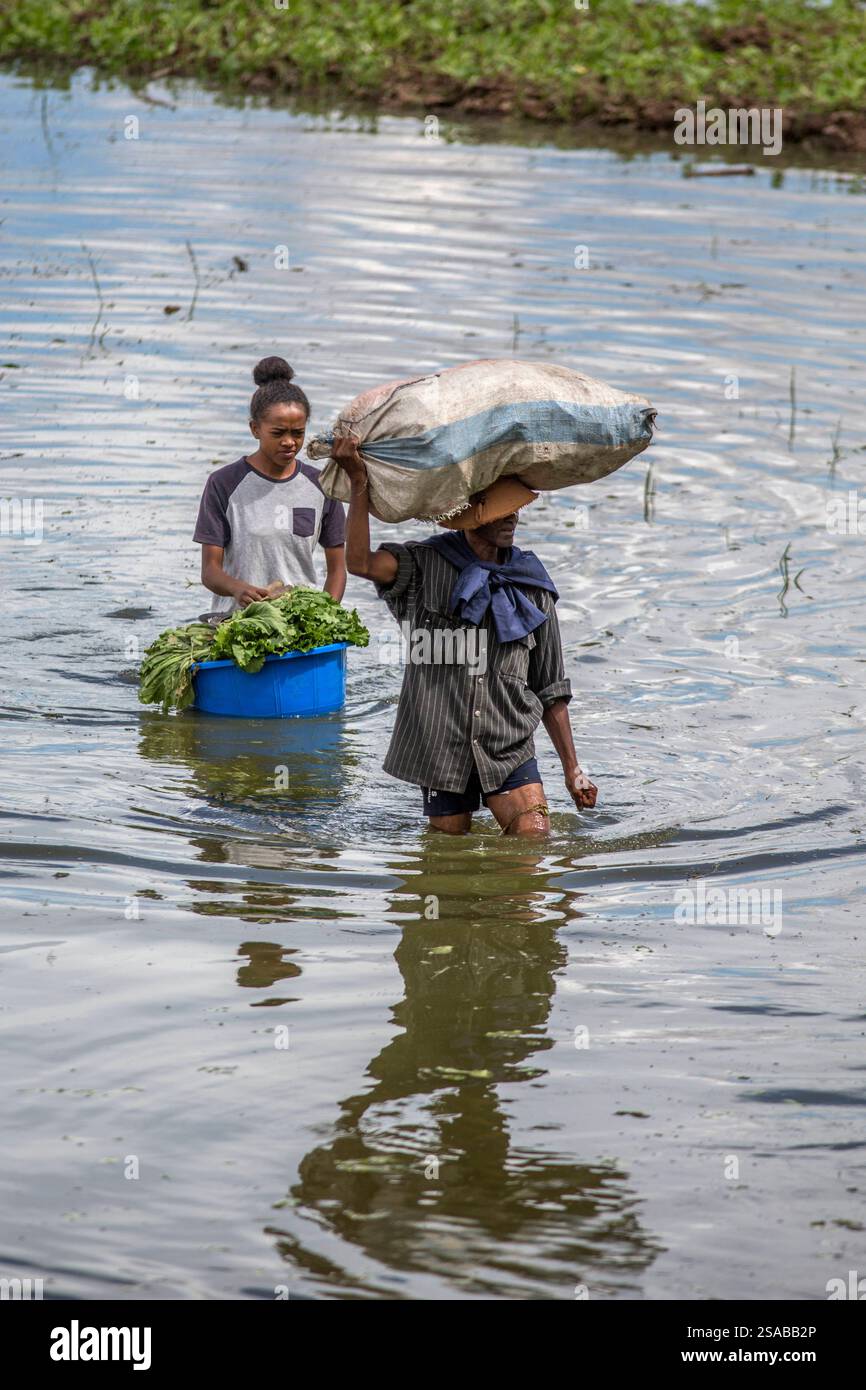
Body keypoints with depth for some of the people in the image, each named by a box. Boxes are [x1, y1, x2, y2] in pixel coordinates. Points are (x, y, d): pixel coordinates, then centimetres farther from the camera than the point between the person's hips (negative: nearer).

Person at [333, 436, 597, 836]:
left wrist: (572, 768, 12)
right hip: (439, 749, -1)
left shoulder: (532, 588, 9)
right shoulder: (425, 566, 2)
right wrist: (359, 481, -24)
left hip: (509, 748, 2)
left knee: (535, 838, -18)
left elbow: (550, 689, 13)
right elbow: (361, 562, -18)